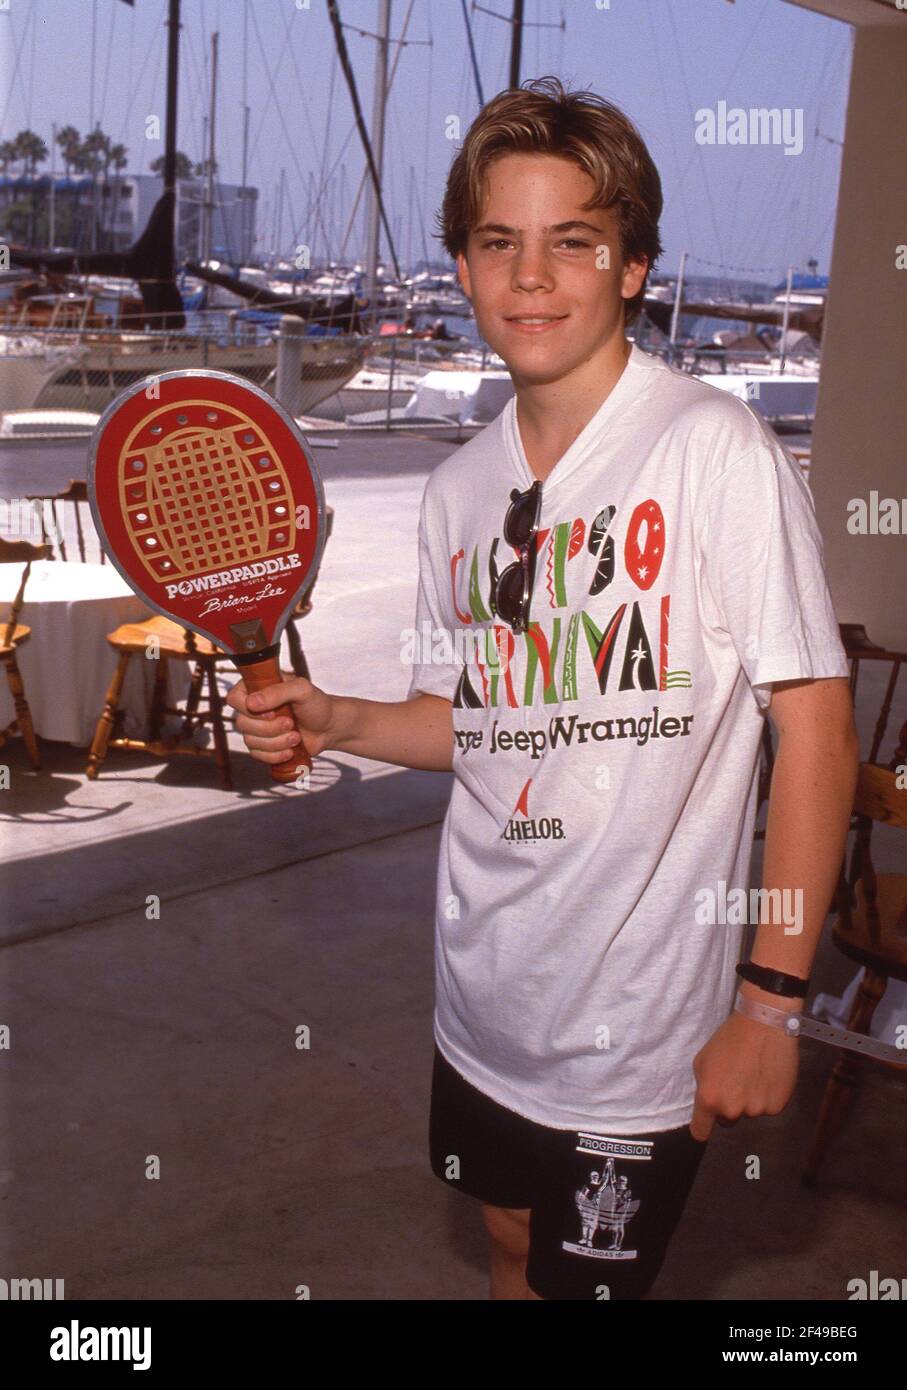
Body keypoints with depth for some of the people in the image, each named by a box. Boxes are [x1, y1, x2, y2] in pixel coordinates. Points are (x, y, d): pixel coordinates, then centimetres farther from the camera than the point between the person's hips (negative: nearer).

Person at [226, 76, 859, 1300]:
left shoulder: (715, 449, -17)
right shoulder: (458, 487, 4)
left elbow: (816, 734, -17)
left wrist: (771, 996, -18)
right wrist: (332, 721, -6)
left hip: (640, 1024, -6)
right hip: (482, 990, 6)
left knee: (583, 1283, 13)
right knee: (514, 1243, 25)